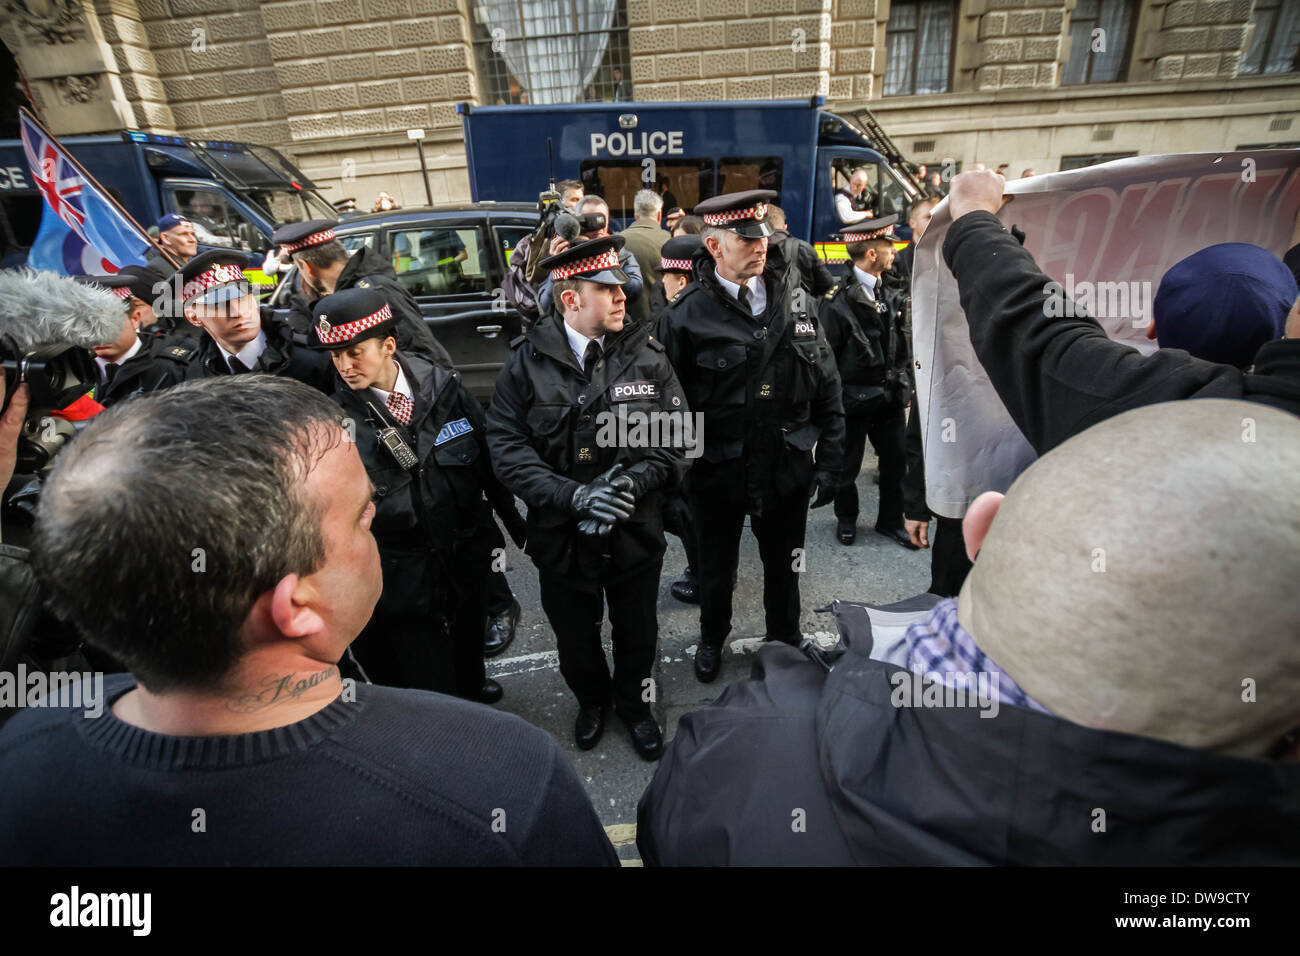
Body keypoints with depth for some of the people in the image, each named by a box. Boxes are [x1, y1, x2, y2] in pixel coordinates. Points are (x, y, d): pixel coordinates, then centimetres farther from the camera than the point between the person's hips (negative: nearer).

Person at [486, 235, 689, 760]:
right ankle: (591, 699, 53)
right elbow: (506, 445, -14)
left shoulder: (647, 353, -6)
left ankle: (634, 702, 51)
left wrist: (633, 480, -23)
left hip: (635, 528, 1)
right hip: (561, 533, 0)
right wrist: (574, 496, -25)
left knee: (637, 632, 20)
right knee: (575, 636, 21)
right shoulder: (527, 360, -9)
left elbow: (677, 435, -7)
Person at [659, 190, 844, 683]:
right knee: (716, 567, 20)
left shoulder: (798, 303, 0)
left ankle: (785, 638, 48)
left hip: (788, 469, 3)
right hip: (717, 473, -2)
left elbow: (828, 389, 3)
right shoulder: (687, 315, -12)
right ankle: (712, 638, 48)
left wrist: (830, 459, 0)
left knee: (784, 565, 21)